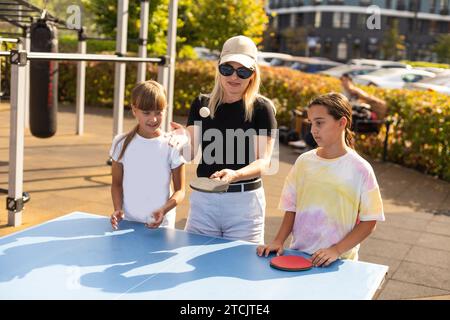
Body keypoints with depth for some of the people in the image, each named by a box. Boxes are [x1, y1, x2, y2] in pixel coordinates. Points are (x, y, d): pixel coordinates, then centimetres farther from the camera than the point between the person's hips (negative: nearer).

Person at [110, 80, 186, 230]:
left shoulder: (172, 146, -6)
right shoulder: (122, 143, 1)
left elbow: (179, 190, -2)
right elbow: (117, 184, 9)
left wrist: (163, 210, -18)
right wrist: (118, 209, -6)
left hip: (160, 225, -2)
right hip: (127, 222, 2)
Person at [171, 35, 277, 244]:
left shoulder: (261, 108, -4)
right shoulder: (202, 104, 7)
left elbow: (264, 162, -10)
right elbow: (191, 152, 2)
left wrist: (235, 175, -28)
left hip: (245, 201, -3)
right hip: (203, 198, 3)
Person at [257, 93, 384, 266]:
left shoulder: (360, 169, -5)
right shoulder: (304, 161, 6)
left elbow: (369, 221, -3)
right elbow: (292, 209, 11)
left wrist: (337, 250, -11)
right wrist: (278, 241, -1)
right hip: (297, 255, 3)